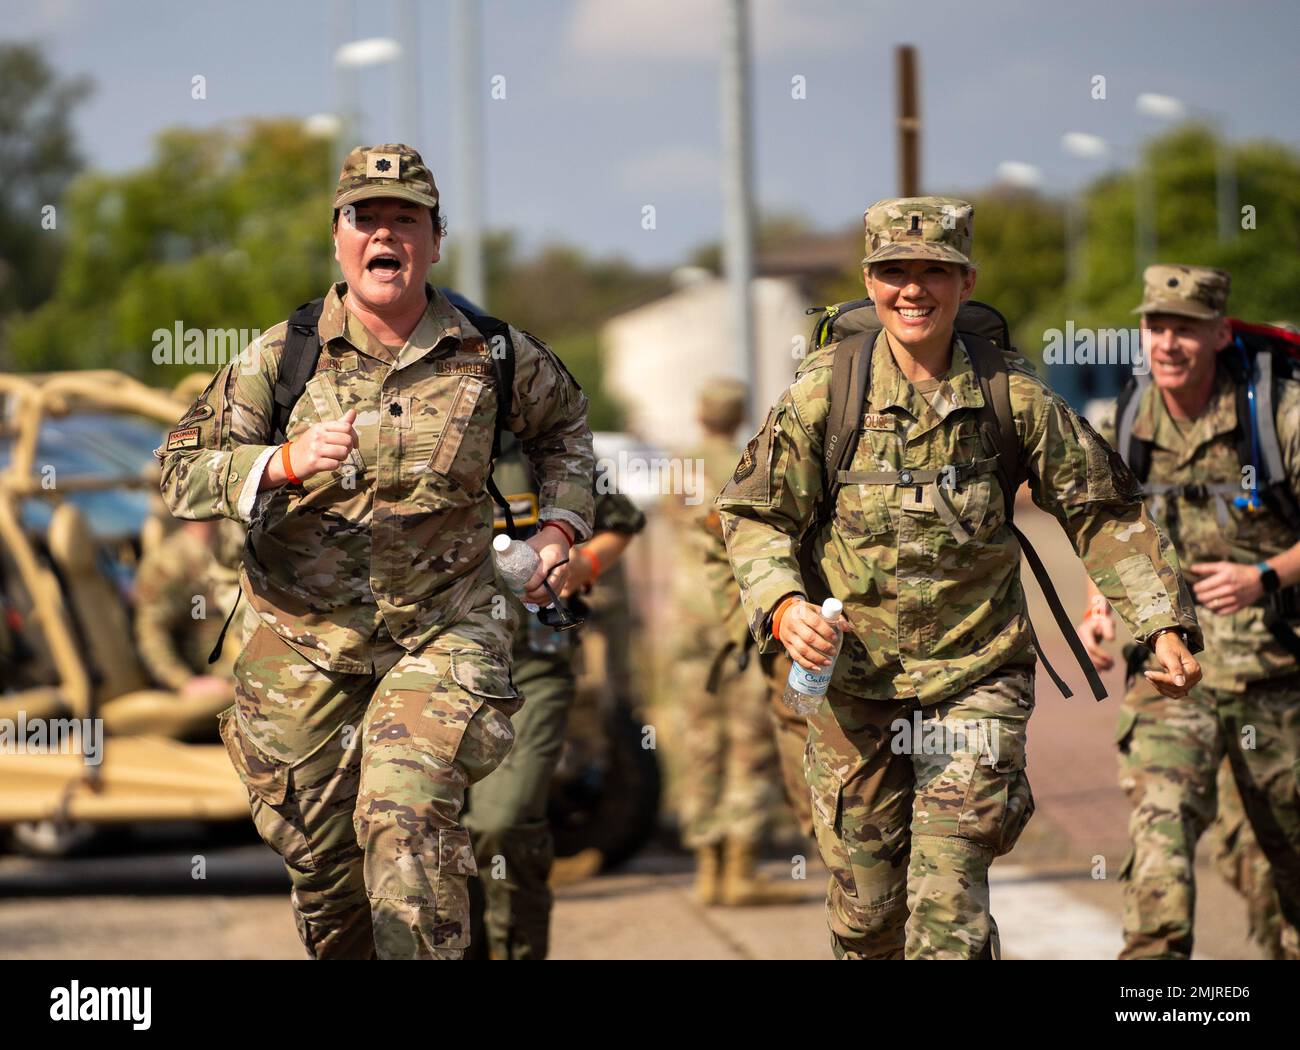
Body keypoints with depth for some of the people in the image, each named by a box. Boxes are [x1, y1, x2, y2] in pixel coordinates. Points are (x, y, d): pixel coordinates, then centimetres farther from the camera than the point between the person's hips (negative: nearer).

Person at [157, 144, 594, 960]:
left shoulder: (491, 356, 1)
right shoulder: (283, 358, -4)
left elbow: (562, 422, 23)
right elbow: (182, 475, -9)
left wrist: (561, 524, 9)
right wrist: (285, 463, -26)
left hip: (441, 633, -1)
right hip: (306, 640, 1)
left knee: (406, 820, -23)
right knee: (320, 854, 9)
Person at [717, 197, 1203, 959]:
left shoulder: (1013, 396, -3)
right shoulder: (826, 390, -4)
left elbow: (1104, 510, 5)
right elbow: (754, 513, 0)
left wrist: (1167, 624, -3)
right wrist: (782, 604, -19)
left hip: (977, 679, -1)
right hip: (854, 684, 1)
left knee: (949, 906, -12)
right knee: (865, 909, 8)